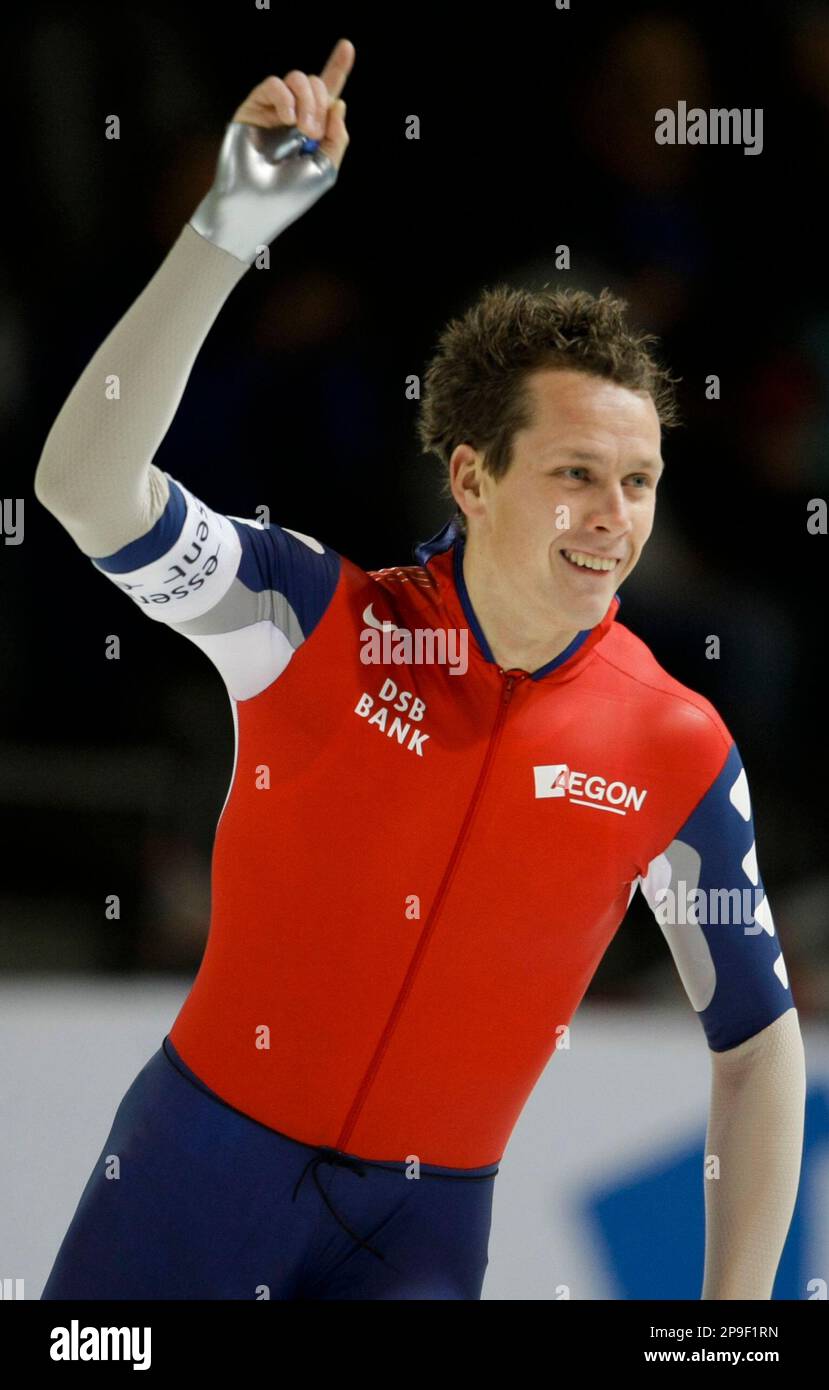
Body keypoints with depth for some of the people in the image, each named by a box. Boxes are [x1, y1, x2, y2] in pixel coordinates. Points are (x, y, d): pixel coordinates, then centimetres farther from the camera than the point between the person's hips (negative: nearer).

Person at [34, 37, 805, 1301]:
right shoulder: (323, 618, -10)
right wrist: (236, 221, -34)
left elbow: (757, 1043, 3)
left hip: (423, 1219, 0)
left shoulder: (678, 754, -6)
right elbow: (85, 486, -25)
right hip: (201, 1159, 0)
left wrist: (734, 1315, -5)